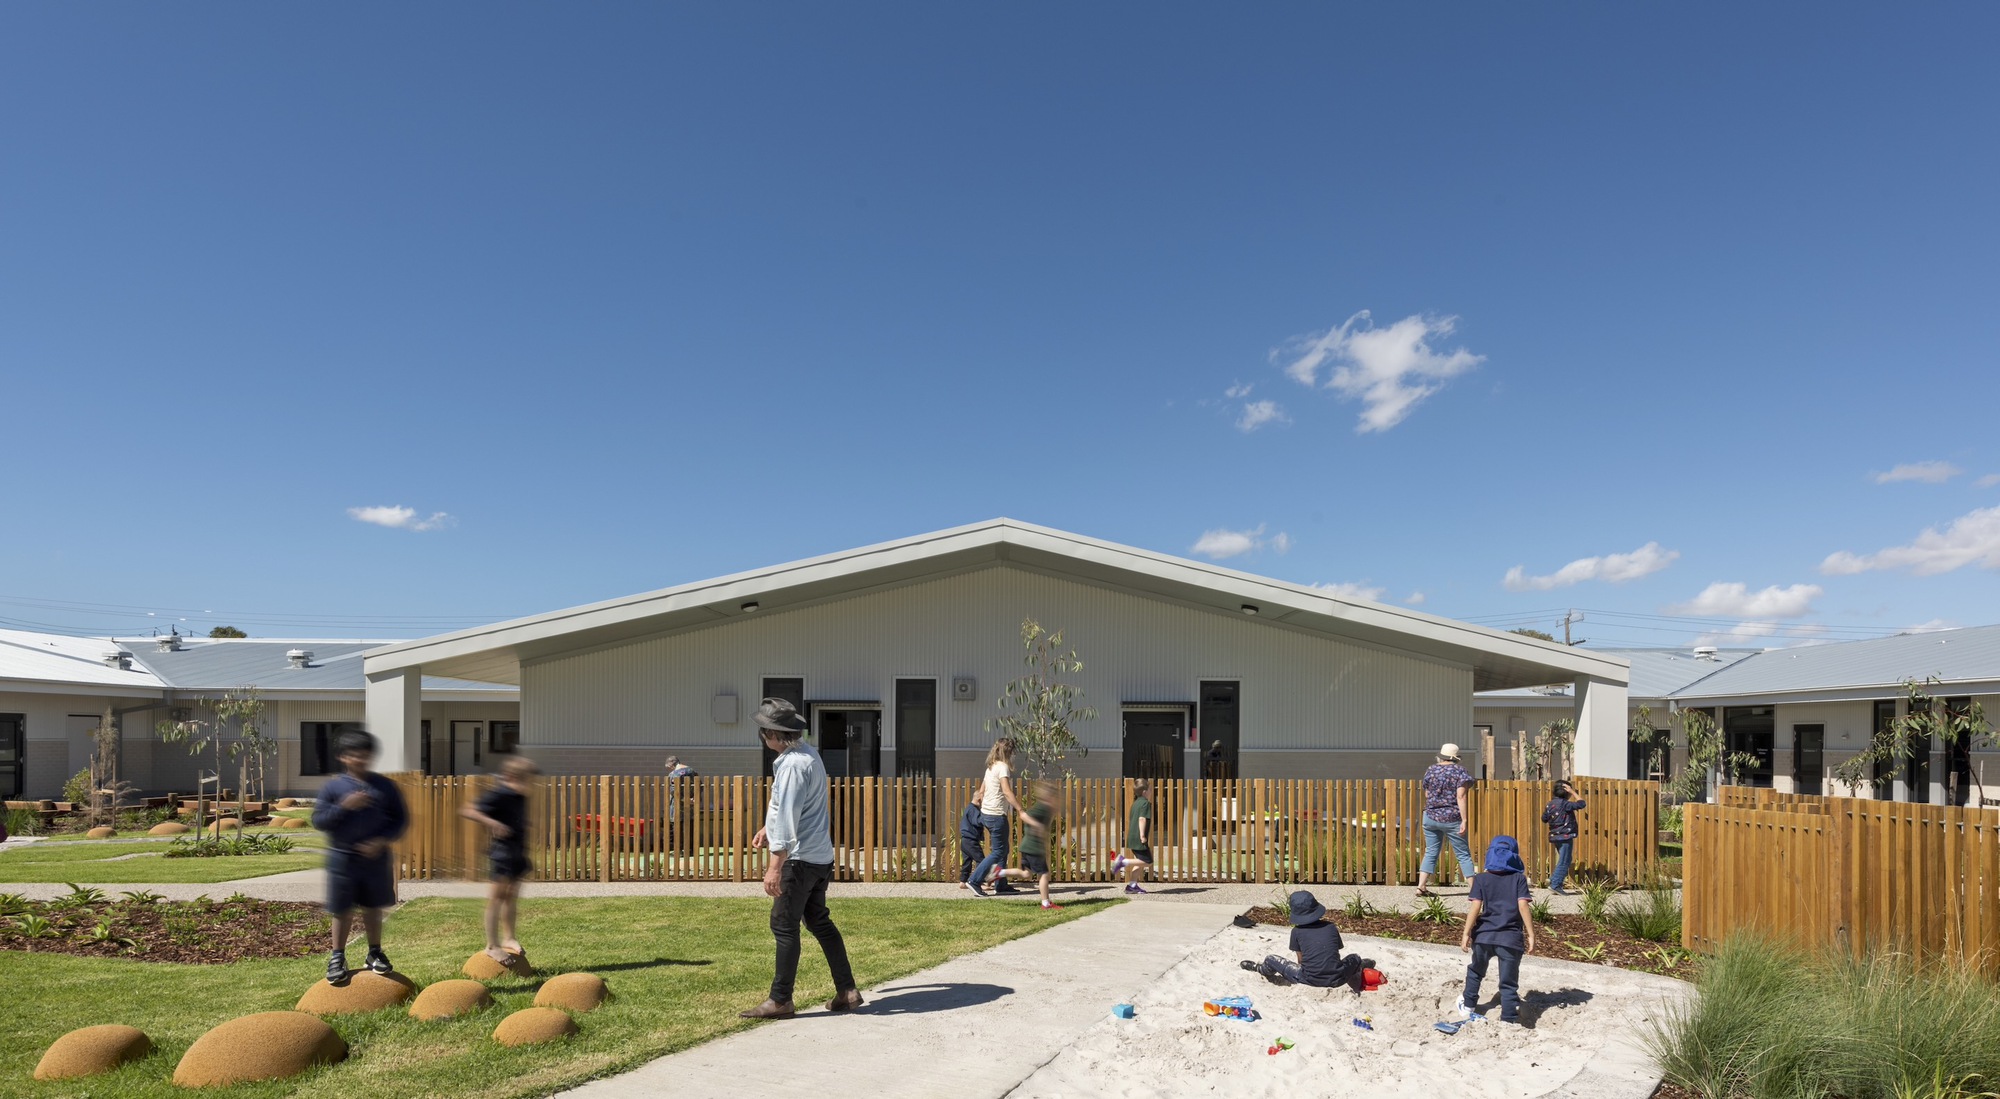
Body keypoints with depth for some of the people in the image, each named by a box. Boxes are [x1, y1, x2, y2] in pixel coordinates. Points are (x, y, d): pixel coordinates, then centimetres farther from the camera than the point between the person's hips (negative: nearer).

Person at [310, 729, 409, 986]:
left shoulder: (384, 786, 1)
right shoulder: (333, 786, -2)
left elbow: (400, 819, 3)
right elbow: (318, 820, -6)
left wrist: (383, 840, -12)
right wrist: (344, 807, -20)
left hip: (376, 857, 1)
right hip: (343, 858, -1)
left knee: (373, 907, 13)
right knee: (342, 910, 6)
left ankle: (375, 953, 27)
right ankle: (337, 957, 22)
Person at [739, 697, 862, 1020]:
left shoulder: (793, 764, -20)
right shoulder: (808, 753, 11)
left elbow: (788, 818, -24)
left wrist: (775, 866, -23)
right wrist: (768, 828, 33)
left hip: (799, 858, -10)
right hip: (820, 856, 10)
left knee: (784, 926, 0)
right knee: (819, 921, 15)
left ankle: (780, 1000, 9)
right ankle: (847, 991, 18)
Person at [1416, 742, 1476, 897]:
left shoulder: (1430, 770, 6)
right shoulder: (1460, 771, -5)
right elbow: (1460, 797, -13)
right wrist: (1464, 820, -13)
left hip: (1431, 818, 3)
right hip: (1452, 819, -3)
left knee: (1430, 852, 9)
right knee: (1463, 854, 5)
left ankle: (1421, 886, 2)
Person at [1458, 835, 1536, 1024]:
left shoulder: (1481, 879, 2)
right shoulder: (1519, 879, 1)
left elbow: (1475, 907, -6)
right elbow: (1523, 906, -8)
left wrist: (1466, 933, -4)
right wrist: (1531, 935, -4)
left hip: (1484, 935, 1)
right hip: (1511, 937, -1)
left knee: (1476, 971, 24)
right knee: (1508, 982, 5)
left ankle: (1467, 1005, 36)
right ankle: (1509, 1019, 1)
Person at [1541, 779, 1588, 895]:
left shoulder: (1551, 803, 8)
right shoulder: (1565, 804, -16)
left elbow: (1544, 818, 13)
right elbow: (1582, 804, -16)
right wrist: (1573, 792, -9)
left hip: (1555, 836, 8)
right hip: (1565, 836, -8)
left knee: (1563, 861, 18)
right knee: (1564, 862, -3)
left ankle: (1553, 883, 18)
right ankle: (1555, 886, -4)